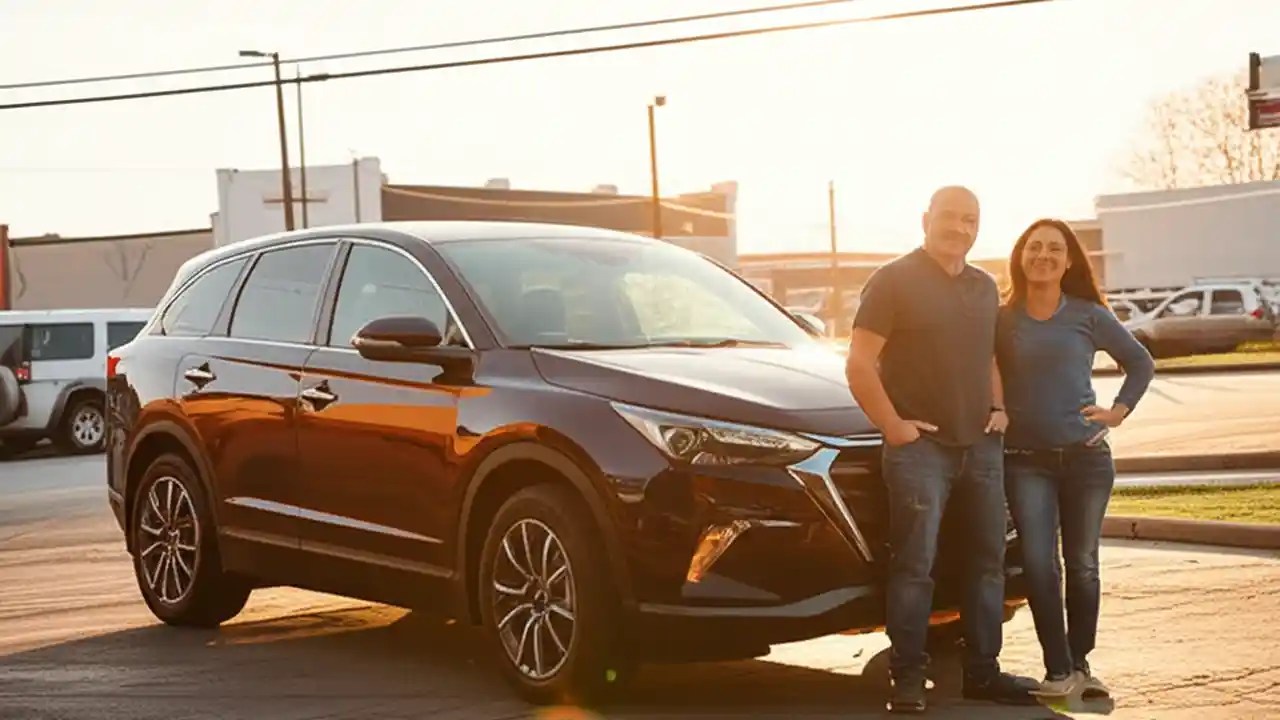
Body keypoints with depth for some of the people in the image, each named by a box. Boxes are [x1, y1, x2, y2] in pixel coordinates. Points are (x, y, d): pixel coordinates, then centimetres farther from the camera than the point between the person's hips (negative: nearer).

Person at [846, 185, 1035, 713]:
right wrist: (892, 425, -13)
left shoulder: (984, 287, 15)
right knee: (915, 565, -7)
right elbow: (859, 364, -9)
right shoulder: (894, 280, -5)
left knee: (988, 561, 10)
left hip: (981, 445, 7)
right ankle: (908, 678, -1)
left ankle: (982, 671, 19)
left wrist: (998, 408, 9)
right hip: (920, 447, -7)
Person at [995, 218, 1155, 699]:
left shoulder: (1089, 316, 2)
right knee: (1038, 564, -7)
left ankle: (1080, 663, 20)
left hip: (1086, 456, 0)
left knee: (1081, 563, 7)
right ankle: (1058, 670, -1)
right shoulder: (1003, 320, 3)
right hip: (1026, 460, 0)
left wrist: (1119, 411, 0)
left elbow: (1141, 363, 10)